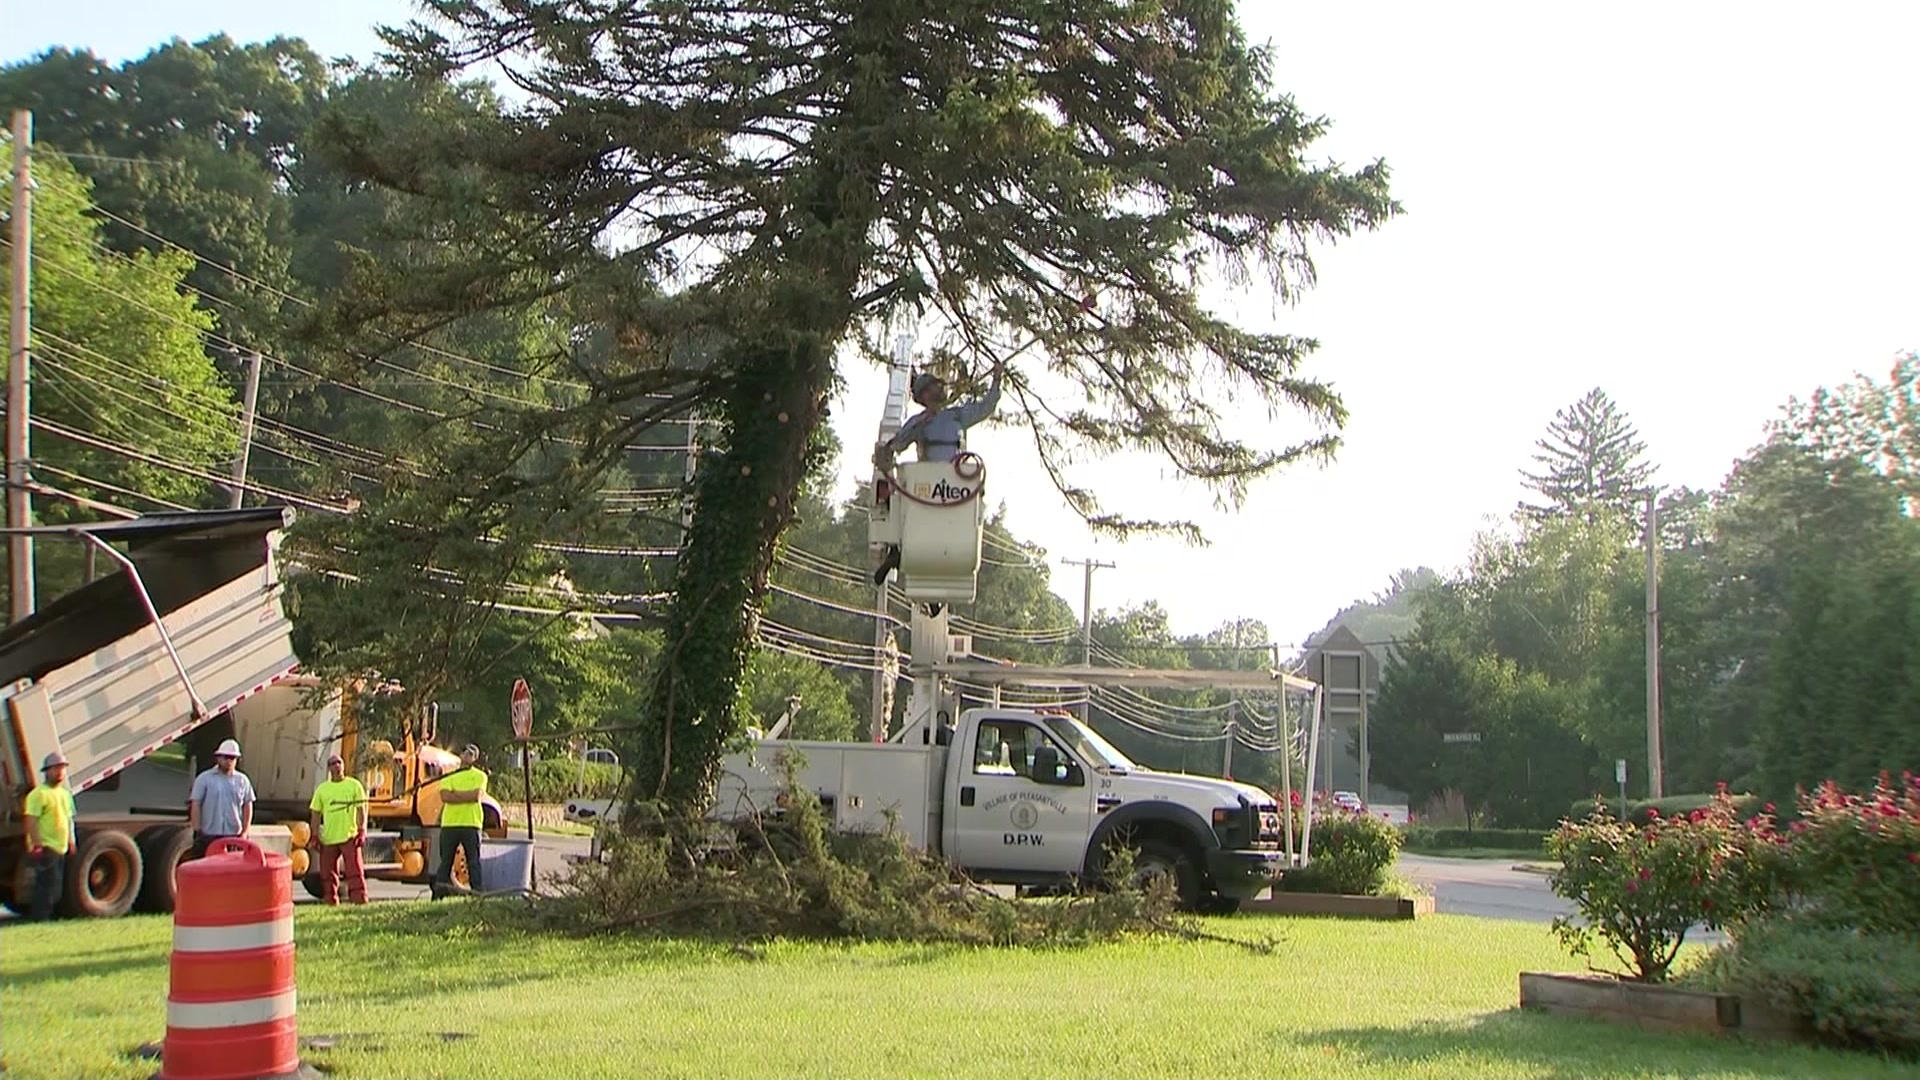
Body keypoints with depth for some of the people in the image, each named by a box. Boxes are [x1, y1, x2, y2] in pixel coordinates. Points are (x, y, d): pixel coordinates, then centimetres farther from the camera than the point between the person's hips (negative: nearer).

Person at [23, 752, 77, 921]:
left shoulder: (65, 794, 18)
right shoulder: (39, 793, -10)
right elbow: (31, 821, -16)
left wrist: (71, 842, 20)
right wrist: (37, 844, -22)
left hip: (61, 849, 9)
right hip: (45, 849, -9)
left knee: (56, 887, 11)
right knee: (48, 884, -11)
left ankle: (46, 917, 19)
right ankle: (40, 919, -7)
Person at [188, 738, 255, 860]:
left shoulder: (242, 780, 9)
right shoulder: (204, 779, 1)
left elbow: (248, 807, 10)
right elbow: (195, 806, -1)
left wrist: (244, 833, 4)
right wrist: (197, 832, -6)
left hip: (234, 836, 2)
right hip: (208, 836, -2)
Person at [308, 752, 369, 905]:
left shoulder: (354, 785, 4)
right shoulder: (322, 789, 11)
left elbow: (361, 810, 2)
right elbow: (316, 814, 12)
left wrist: (362, 831, -7)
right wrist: (315, 836, 5)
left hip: (350, 837, -3)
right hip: (328, 838, 3)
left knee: (355, 870, -8)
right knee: (327, 872, 5)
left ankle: (359, 899, -8)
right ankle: (330, 900, 13)